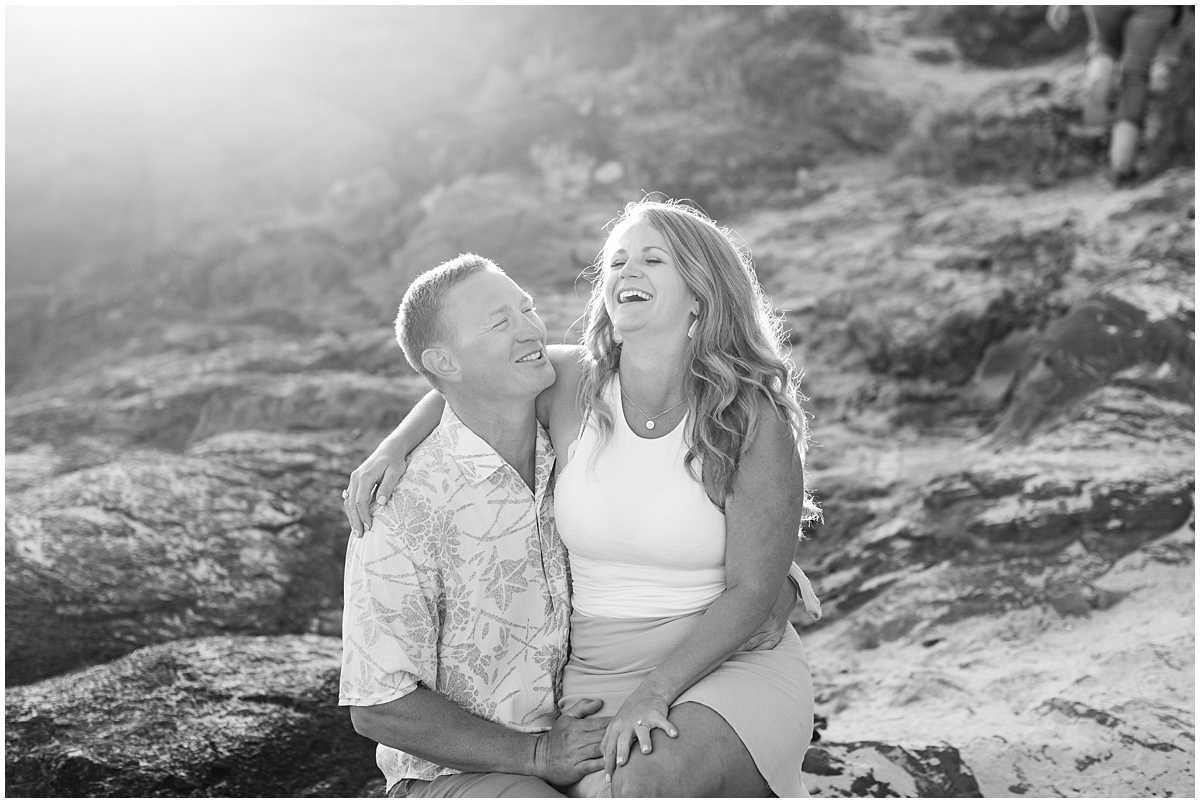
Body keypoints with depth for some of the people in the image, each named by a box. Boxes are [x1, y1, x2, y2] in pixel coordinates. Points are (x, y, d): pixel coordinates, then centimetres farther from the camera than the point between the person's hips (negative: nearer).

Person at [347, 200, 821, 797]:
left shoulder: (754, 419, -11)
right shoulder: (571, 385, -3)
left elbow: (749, 592, -11)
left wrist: (655, 691, -21)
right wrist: (396, 445, 1)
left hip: (734, 666, -2)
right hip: (598, 675, 3)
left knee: (644, 784, -31)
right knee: (599, 789, -26)